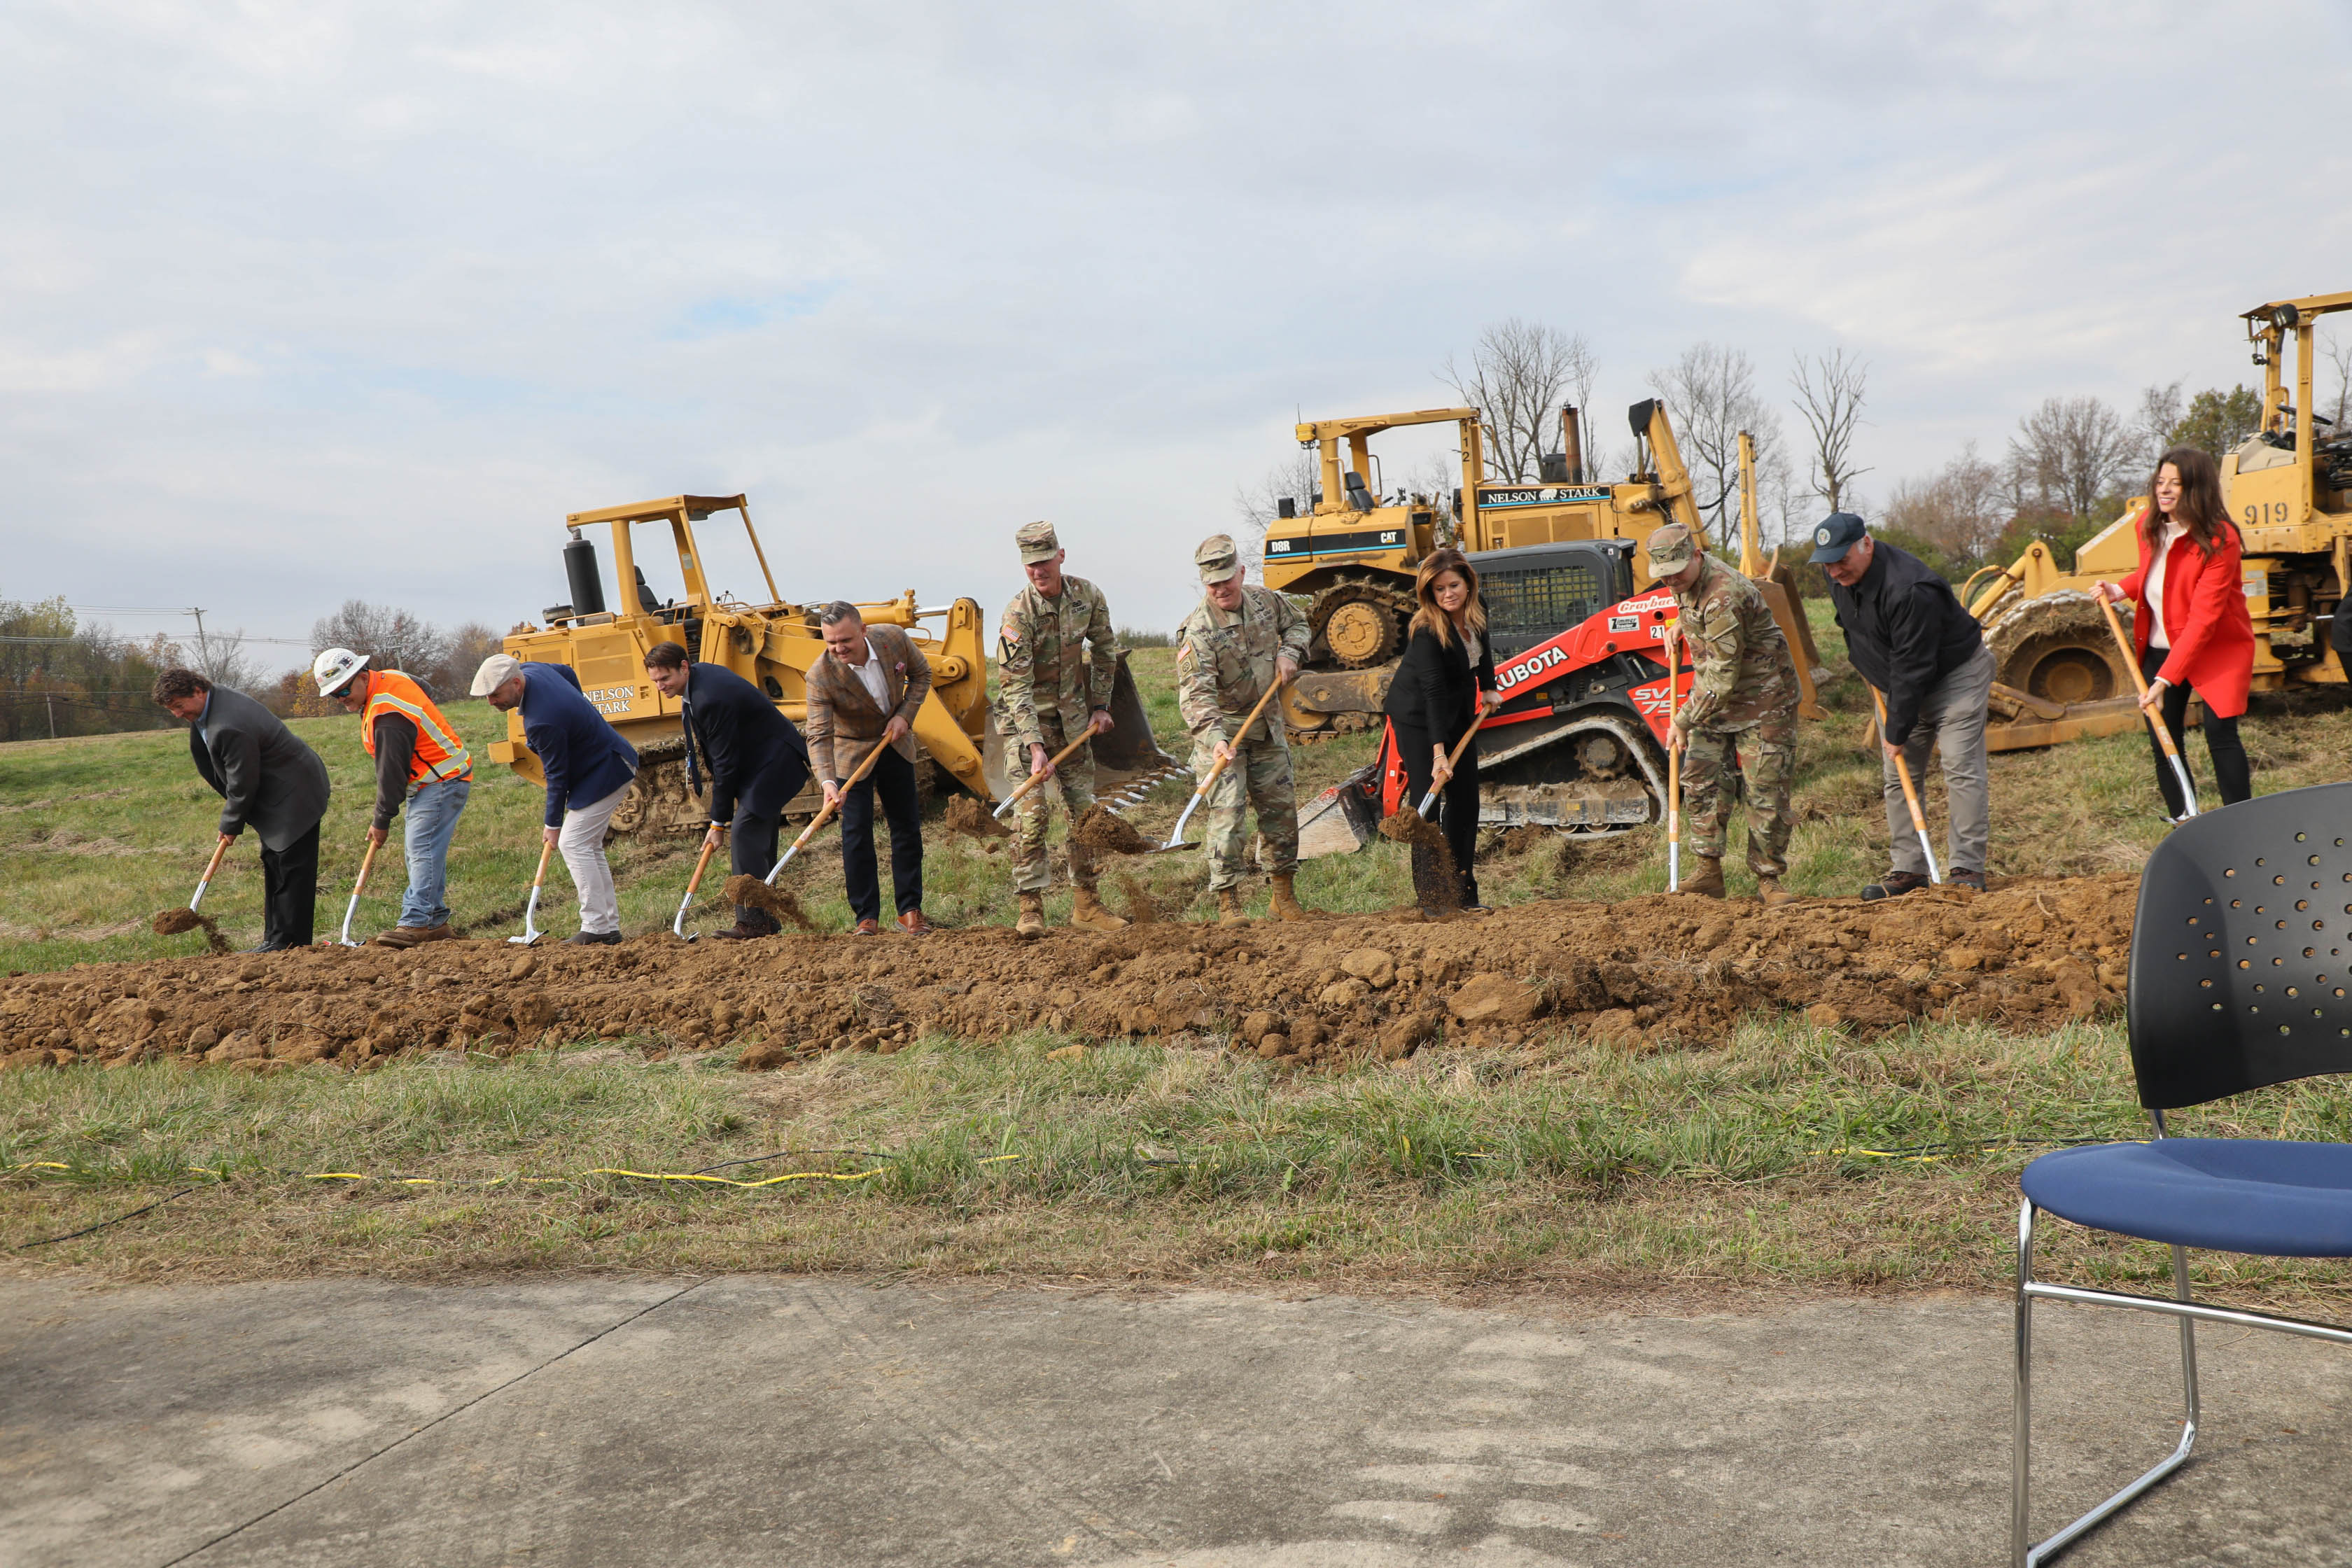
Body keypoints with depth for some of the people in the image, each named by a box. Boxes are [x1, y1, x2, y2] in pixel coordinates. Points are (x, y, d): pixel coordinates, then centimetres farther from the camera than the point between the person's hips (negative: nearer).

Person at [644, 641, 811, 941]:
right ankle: (765, 920, 16)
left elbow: (726, 764, -24)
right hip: (761, 760, 11)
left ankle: (751, 921, -16)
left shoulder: (710, 699, -28)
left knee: (743, 831, -17)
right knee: (757, 838, 11)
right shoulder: (699, 677, 3)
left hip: (773, 762, -11)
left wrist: (719, 822, -17)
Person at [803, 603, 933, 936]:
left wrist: (905, 714, -14)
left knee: (907, 827, 7)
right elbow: (819, 736, -32)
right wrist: (828, 782, -47)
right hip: (852, 753, -3)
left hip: (895, 744, 4)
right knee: (857, 833, -8)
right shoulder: (820, 677, -30)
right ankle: (866, 916, 2)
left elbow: (921, 673, 0)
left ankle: (910, 911, 16)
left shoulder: (894, 639, -21)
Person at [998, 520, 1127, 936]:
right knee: (1031, 812, -12)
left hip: (1073, 715, 5)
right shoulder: (1018, 614, -22)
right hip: (1027, 718, -5)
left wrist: (1101, 705, 6)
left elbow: (1104, 649, 11)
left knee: (1084, 807, 7)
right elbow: (1016, 685, -25)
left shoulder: (1088, 596, -7)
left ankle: (1085, 904, 16)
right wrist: (1035, 747, -32)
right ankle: (1031, 907, -6)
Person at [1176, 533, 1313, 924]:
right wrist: (1215, 739, -44)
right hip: (1221, 731, -5)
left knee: (1281, 808, 11)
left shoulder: (1266, 601, -2)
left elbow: (1297, 623, 20)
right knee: (1226, 812, -11)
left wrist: (1289, 653, -2)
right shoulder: (1197, 632, -21)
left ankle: (1285, 894, 26)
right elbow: (1196, 694, -30)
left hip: (1268, 726, 6)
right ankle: (1228, 902, -5)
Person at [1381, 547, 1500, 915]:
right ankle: (1431, 897, -7)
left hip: (1459, 711, 7)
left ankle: (1464, 892, 11)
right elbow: (1433, 692, -33)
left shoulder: (1476, 611, -9)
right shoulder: (1428, 630, -28)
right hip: (1417, 716, -7)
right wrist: (1438, 753, -38)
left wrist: (1488, 689, 11)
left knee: (1465, 798, 4)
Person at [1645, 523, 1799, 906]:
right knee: (1700, 777, -2)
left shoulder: (1723, 598, -31)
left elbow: (1722, 677, -29)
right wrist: (1679, 625, 7)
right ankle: (1709, 872, 1)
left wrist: (1682, 720, -22)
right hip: (1715, 695, 9)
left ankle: (1768, 879, 3)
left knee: (1766, 788, -5)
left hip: (1763, 695, -8)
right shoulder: (1686, 580, -1)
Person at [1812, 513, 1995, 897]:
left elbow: (1912, 669, -30)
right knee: (1896, 777, 4)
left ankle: (1967, 869, -10)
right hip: (1903, 684, 8)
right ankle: (1909, 869, 7)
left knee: (1962, 769, -13)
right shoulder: (1842, 578, -7)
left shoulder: (1908, 589, -34)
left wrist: (1897, 732, -25)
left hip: (1956, 675, -8)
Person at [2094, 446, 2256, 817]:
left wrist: (2166, 679, -34)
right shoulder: (2150, 525, -3)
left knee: (2220, 734, -14)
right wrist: (2121, 590, -1)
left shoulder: (2219, 540, -23)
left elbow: (2202, 620, -28)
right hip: (2160, 647, 6)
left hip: (2216, 648, -6)